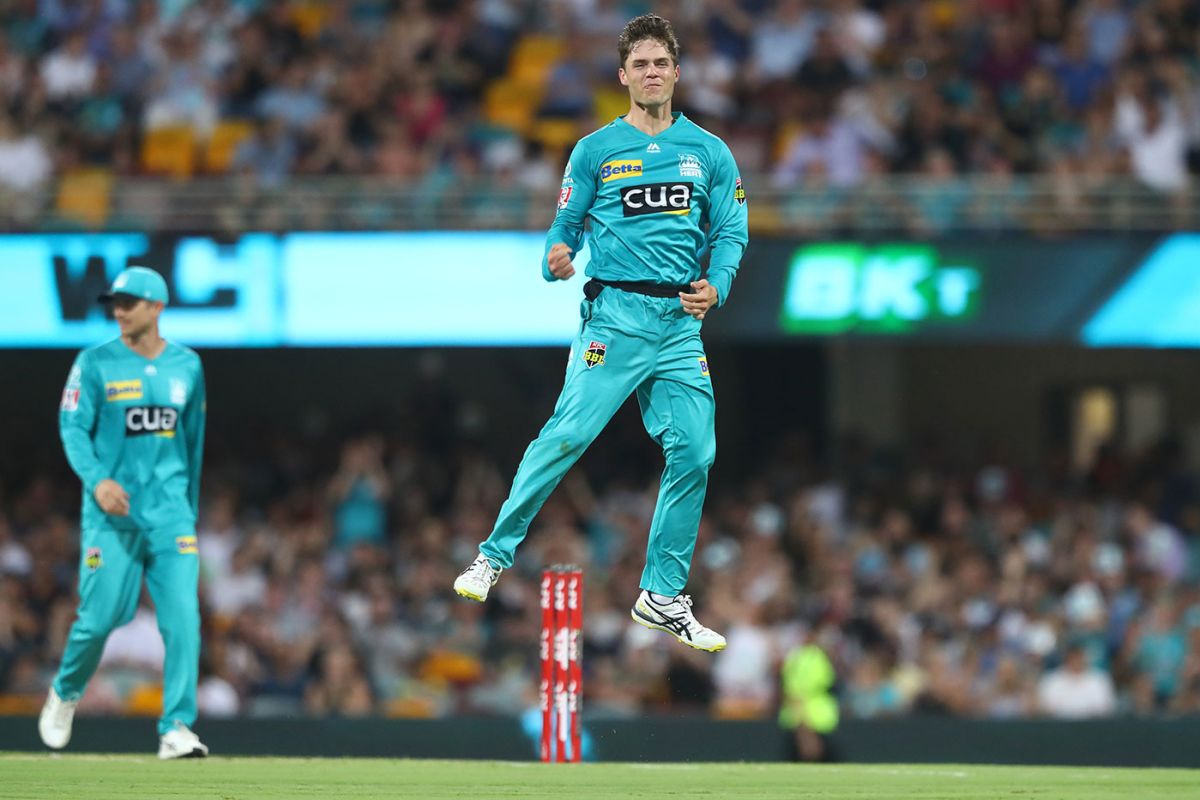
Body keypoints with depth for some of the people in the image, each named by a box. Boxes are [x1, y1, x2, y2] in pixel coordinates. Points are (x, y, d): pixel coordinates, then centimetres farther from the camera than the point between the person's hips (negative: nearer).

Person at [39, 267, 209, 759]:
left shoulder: (187, 366, 9)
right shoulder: (95, 364, -1)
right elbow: (72, 427, -5)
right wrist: (96, 479, -22)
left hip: (169, 512, 2)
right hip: (111, 513, -2)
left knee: (182, 616, -11)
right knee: (100, 616, -1)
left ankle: (176, 728, -10)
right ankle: (65, 692, 29)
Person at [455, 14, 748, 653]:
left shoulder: (709, 152, 12)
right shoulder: (596, 150, 7)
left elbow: (731, 231, 9)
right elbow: (566, 224, 8)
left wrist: (716, 287, -9)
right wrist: (556, 260, -15)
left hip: (681, 322, 3)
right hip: (615, 314, -3)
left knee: (694, 452, -2)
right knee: (567, 435, -14)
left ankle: (663, 595, 9)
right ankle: (495, 554, -3)